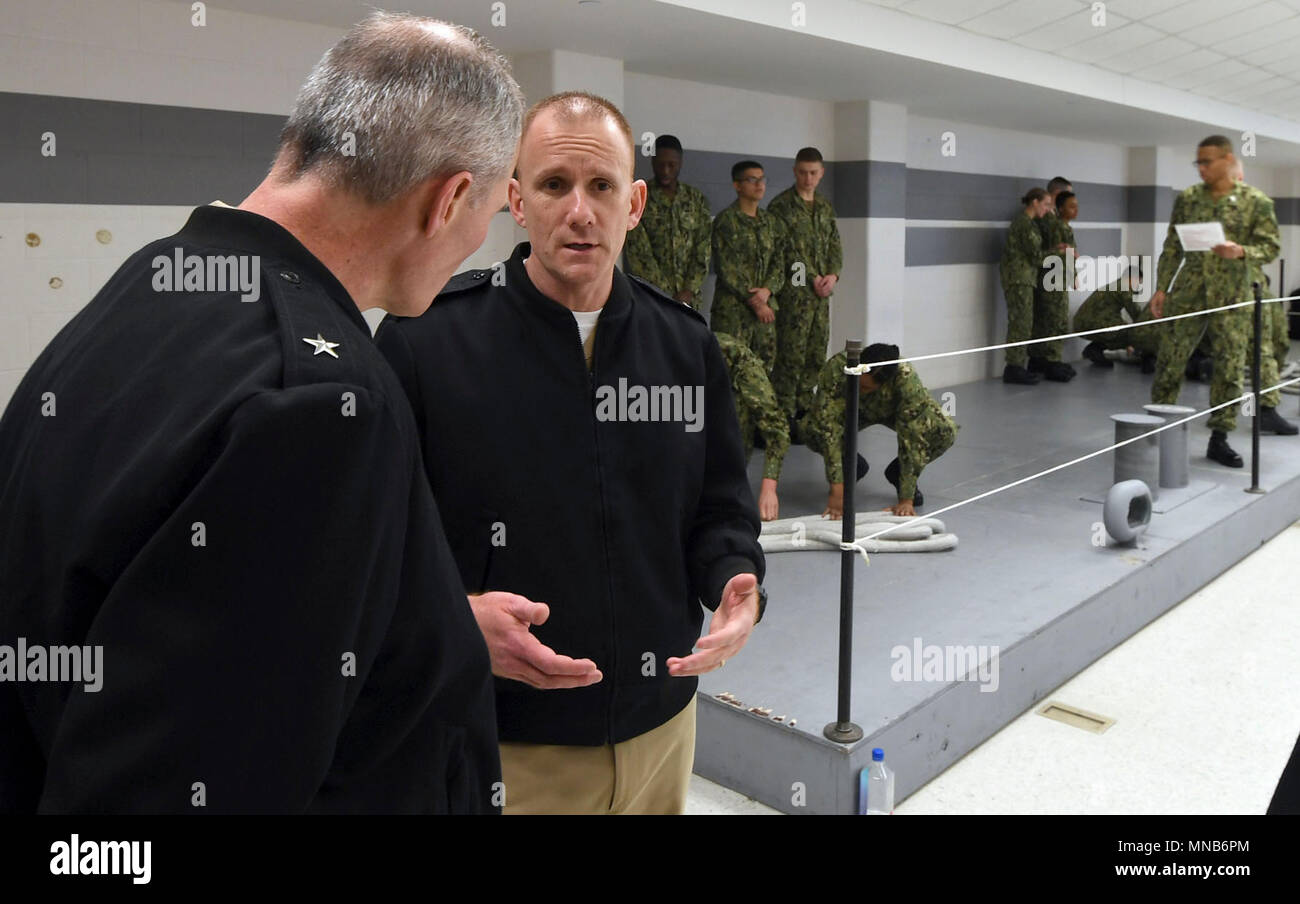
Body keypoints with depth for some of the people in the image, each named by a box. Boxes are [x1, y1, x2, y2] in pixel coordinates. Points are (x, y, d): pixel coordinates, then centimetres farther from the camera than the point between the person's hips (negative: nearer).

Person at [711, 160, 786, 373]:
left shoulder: (771, 222, 15)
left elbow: (779, 263, 11)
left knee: (765, 367, 7)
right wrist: (754, 301, -13)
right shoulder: (726, 221, -5)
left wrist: (767, 290, -10)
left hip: (765, 308, 6)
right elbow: (726, 269, -10)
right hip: (732, 309, -6)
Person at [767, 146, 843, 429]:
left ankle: (804, 408, 18)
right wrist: (813, 278, -13)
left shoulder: (826, 206, 15)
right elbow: (788, 251, -11)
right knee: (791, 353, -6)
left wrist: (833, 275, -3)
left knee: (816, 353, 8)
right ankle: (785, 414, 1)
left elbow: (835, 245, 14)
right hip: (795, 291, -6)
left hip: (822, 292, 6)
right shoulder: (780, 206, -6)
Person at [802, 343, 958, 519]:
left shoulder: (906, 378, -41)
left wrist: (906, 500, -39)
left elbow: (912, 439, -38)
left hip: (893, 411, 0)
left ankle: (898, 473, 1)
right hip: (854, 410, 1)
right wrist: (837, 490, -46)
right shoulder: (837, 366, -39)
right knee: (811, 427, -30)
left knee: (945, 431, -29)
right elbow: (829, 427, -42)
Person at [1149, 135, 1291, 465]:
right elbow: (1172, 247, 8)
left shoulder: (1256, 202, -1)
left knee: (1229, 369, 1)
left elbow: (1271, 248, -1)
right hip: (1188, 294, 1)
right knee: (1169, 362, 3)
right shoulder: (1187, 198, 4)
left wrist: (1240, 251, -21)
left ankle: (1219, 439, 11)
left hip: (1230, 299, -1)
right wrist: (1161, 287, 2)